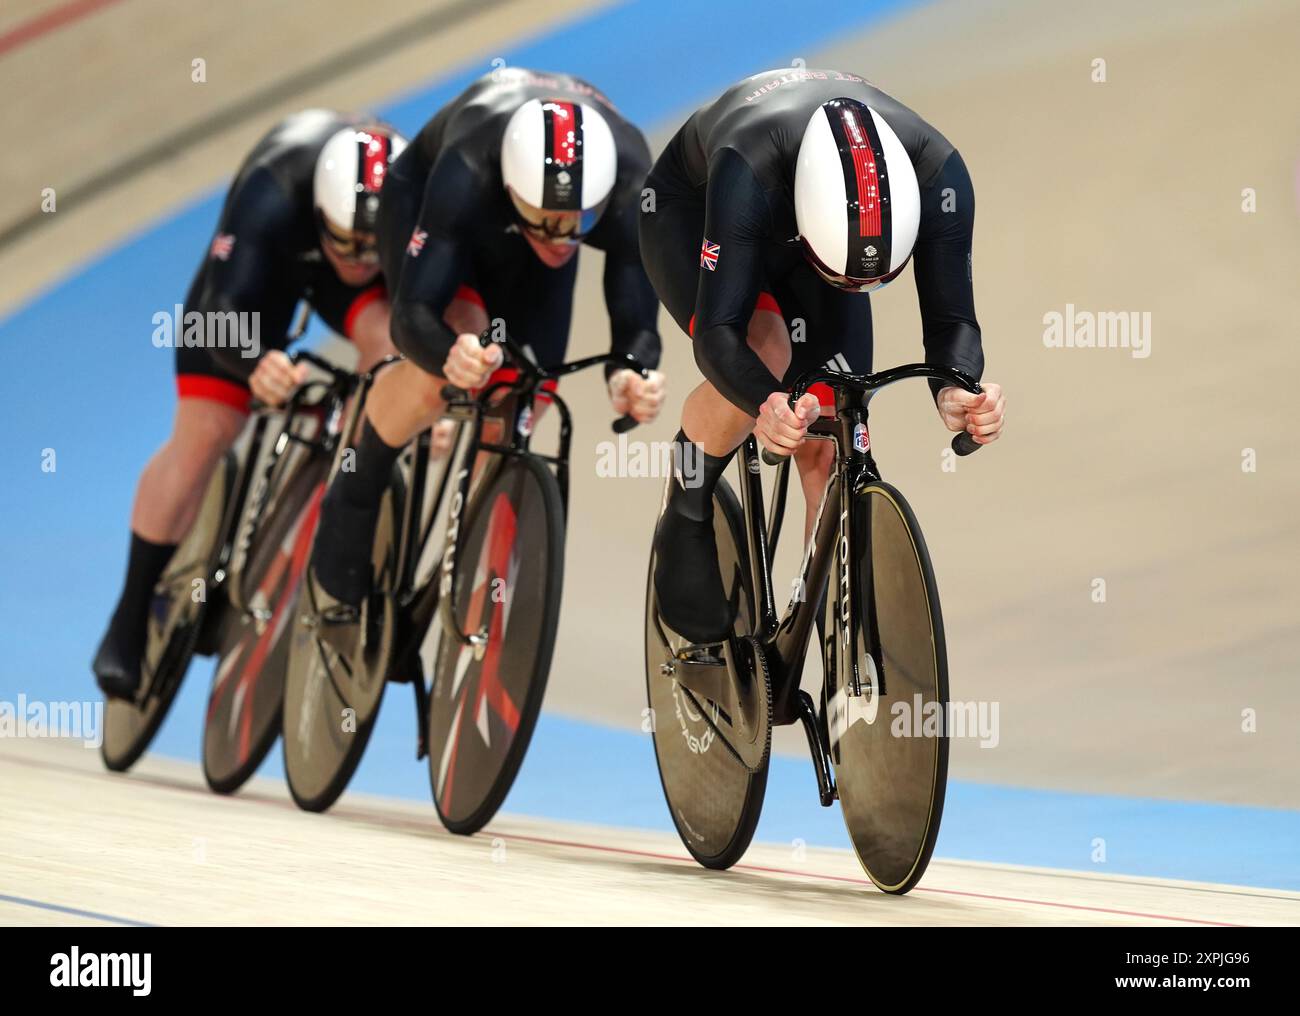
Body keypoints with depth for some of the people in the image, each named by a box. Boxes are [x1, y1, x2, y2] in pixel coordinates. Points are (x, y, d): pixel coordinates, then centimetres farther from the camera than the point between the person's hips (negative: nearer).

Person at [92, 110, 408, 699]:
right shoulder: (271, 197, -43)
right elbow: (223, 311, -48)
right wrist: (258, 365, -69)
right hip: (268, 256, -2)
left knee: (390, 340, -30)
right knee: (202, 435, -11)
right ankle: (130, 619, 3)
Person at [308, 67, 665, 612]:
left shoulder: (629, 184, -39)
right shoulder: (466, 174, -45)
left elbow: (635, 321, -37)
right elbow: (413, 313, -47)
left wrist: (633, 376, -61)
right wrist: (452, 355, -70)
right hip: (422, 195, -3)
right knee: (441, 368, -30)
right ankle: (352, 502, -5)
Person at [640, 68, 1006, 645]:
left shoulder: (937, 172, -37)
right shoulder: (749, 169, -46)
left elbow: (950, 318, -32)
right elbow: (718, 329, -46)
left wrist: (956, 391, -54)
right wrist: (769, 407, -66)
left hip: (802, 230, 3)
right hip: (690, 209, -3)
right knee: (764, 348, -33)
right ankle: (685, 526, -7)